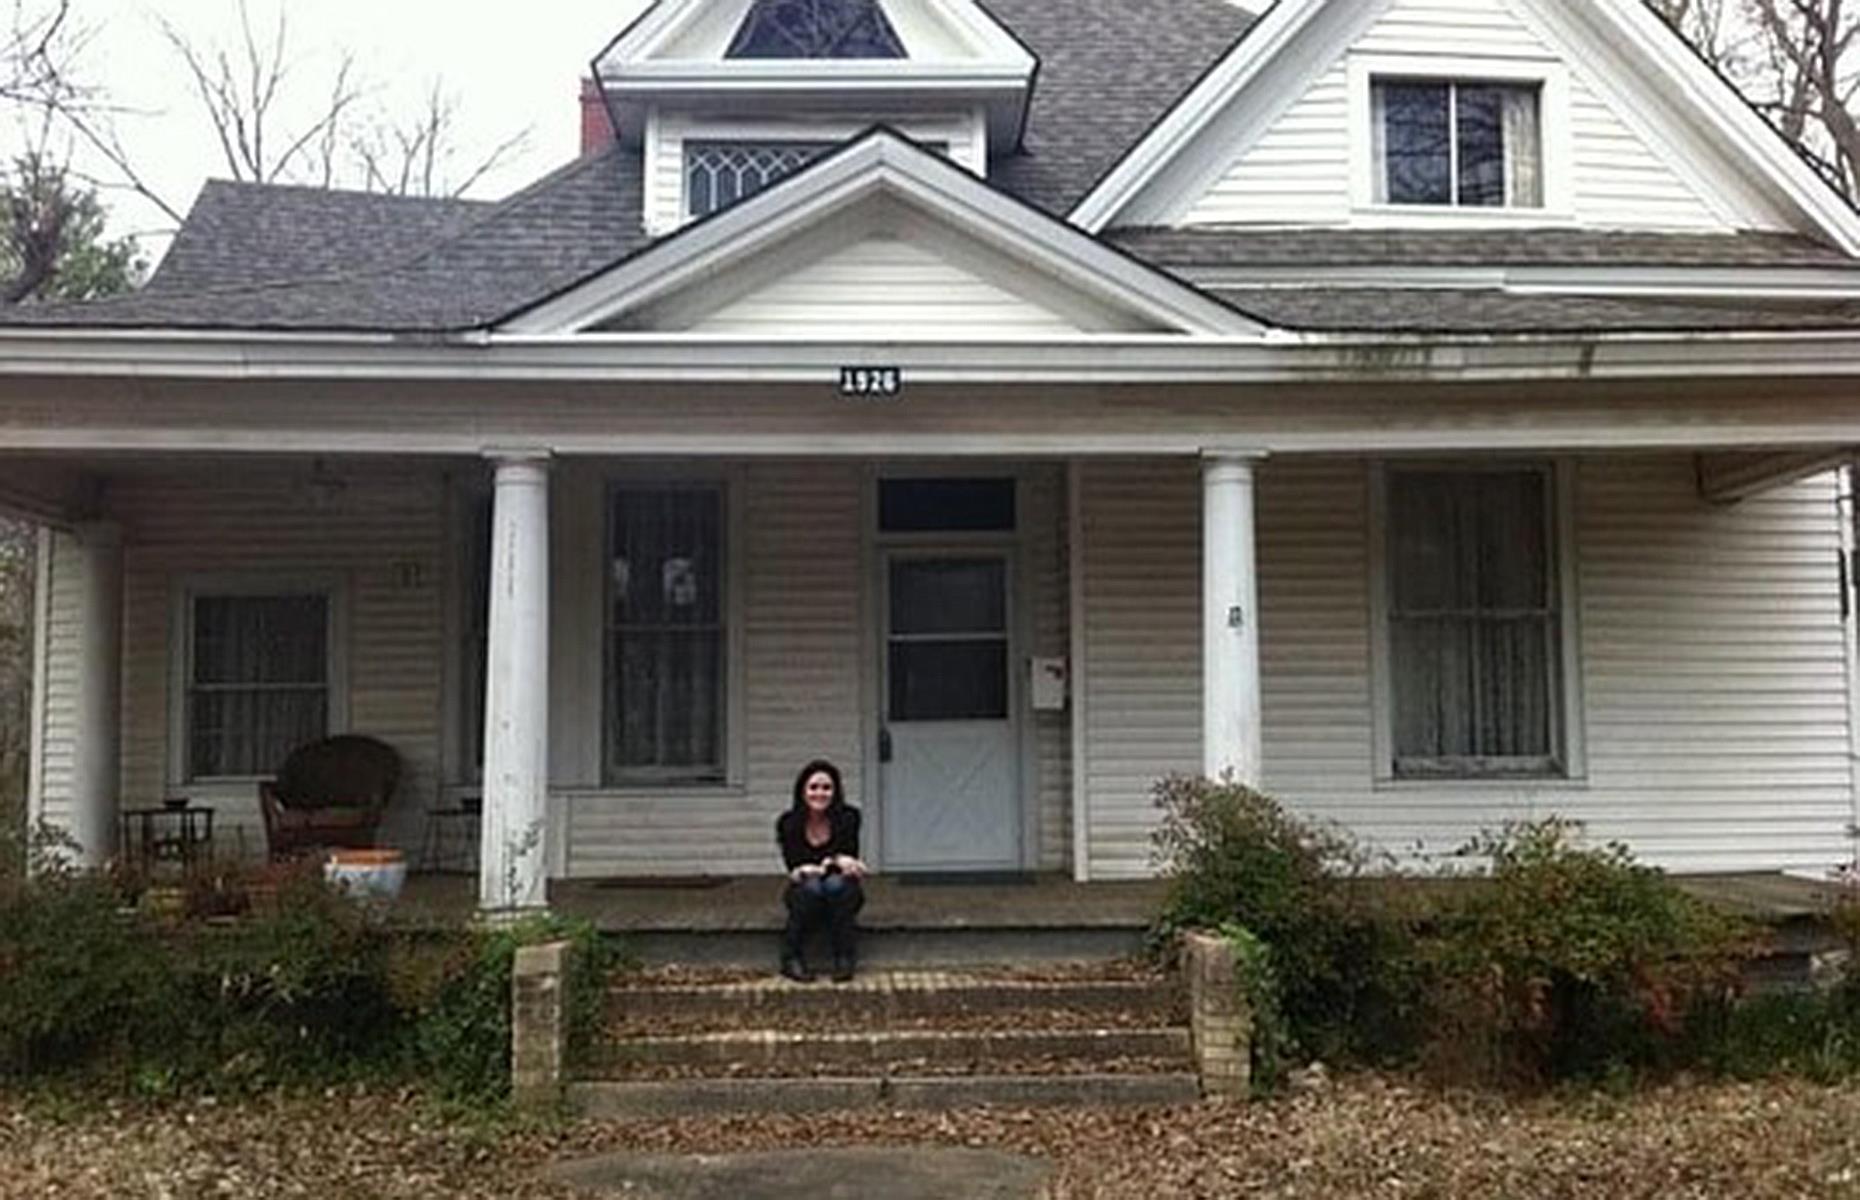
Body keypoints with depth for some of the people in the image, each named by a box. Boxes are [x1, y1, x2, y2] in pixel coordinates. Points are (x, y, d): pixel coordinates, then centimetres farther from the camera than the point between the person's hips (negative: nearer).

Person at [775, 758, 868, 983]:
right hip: (804, 896, 0)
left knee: (835, 883, -33)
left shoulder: (848, 818, -11)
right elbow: (794, 869, -15)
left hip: (843, 896, 0)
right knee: (812, 887, -33)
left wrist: (829, 864, -37)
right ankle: (792, 959, -21)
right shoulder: (788, 823, -10)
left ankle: (845, 960, -25)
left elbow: (849, 859, -14)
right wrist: (835, 861, -32)